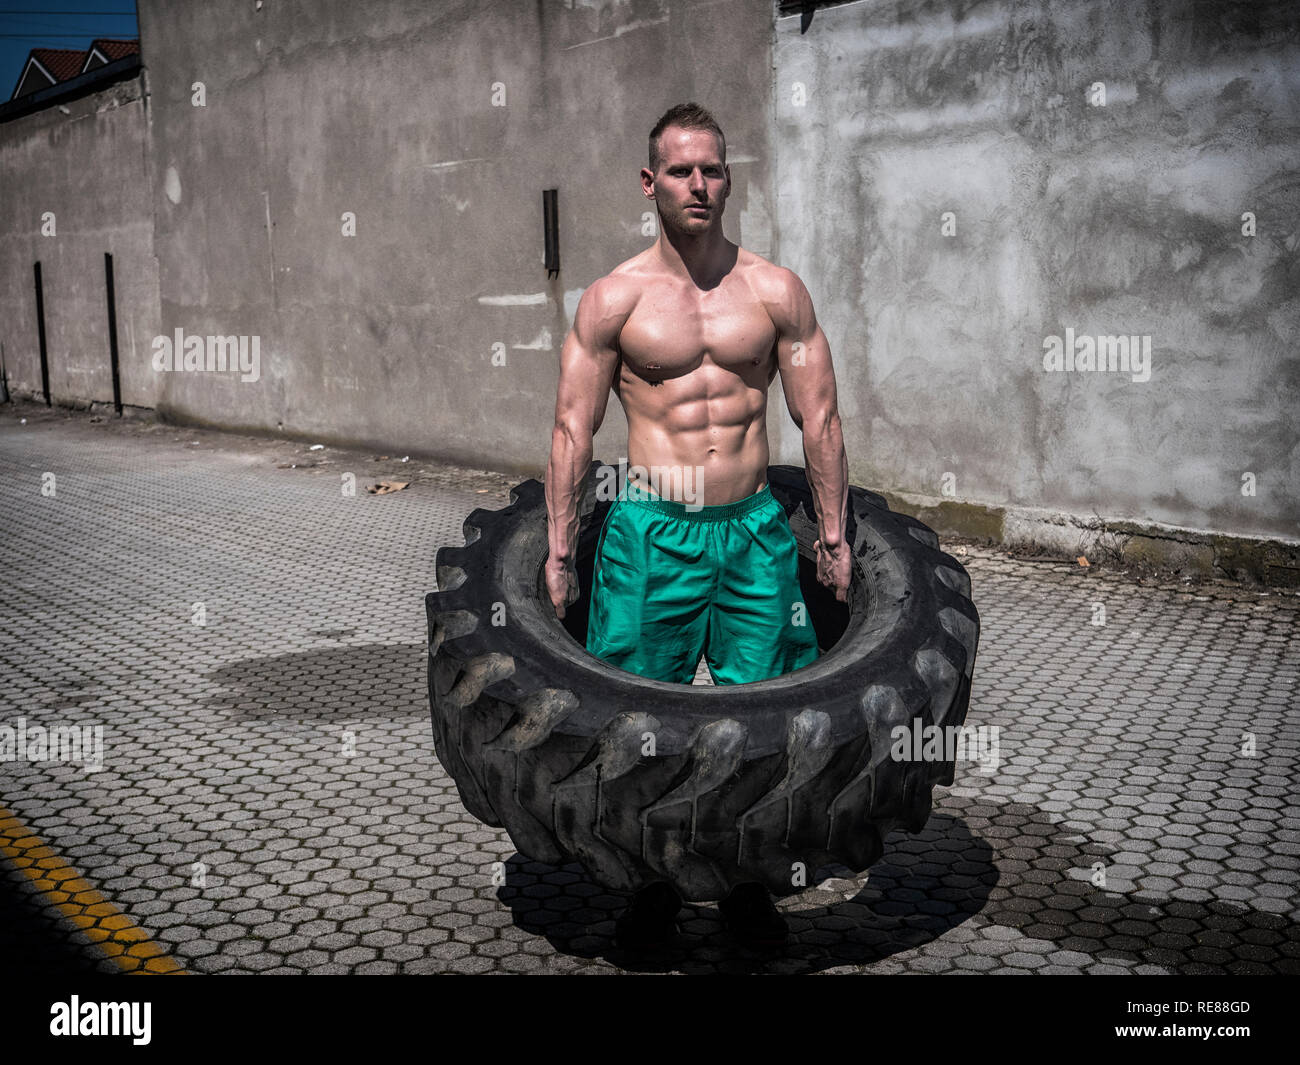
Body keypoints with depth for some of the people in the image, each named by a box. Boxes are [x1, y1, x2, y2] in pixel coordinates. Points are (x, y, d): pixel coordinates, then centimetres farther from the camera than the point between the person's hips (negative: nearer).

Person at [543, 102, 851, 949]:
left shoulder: (776, 291, 3)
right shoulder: (614, 298, -1)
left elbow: (820, 420, 6)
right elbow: (573, 431, 0)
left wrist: (835, 536, 4)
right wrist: (560, 553, -3)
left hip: (755, 529, 2)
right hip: (652, 530, -1)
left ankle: (747, 882, 26)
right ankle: (655, 886, 24)